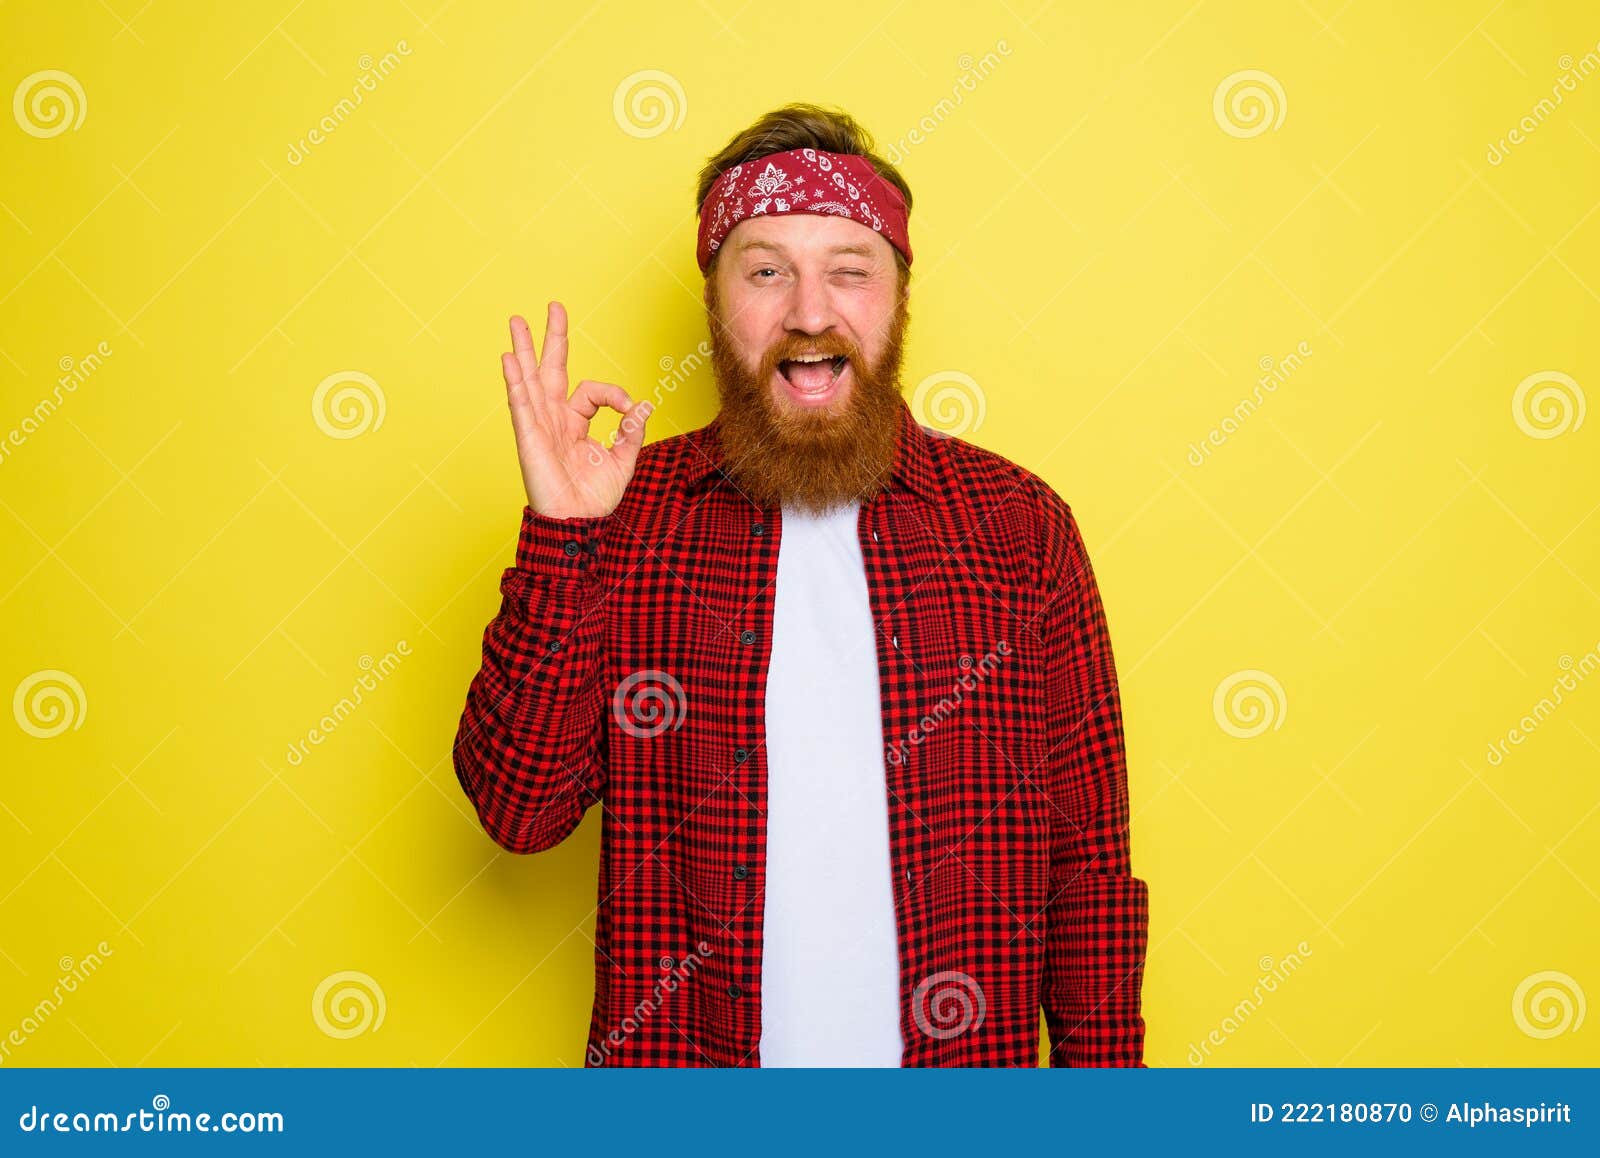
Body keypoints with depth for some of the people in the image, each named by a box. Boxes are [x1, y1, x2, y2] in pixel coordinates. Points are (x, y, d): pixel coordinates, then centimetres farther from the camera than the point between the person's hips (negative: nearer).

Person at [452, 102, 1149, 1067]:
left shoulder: (1021, 525, -5)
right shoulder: (623, 514, -5)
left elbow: (1089, 857, -3)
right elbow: (522, 810, -12)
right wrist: (560, 540, -20)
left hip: (961, 1059, 1)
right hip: (680, 1057, 0)